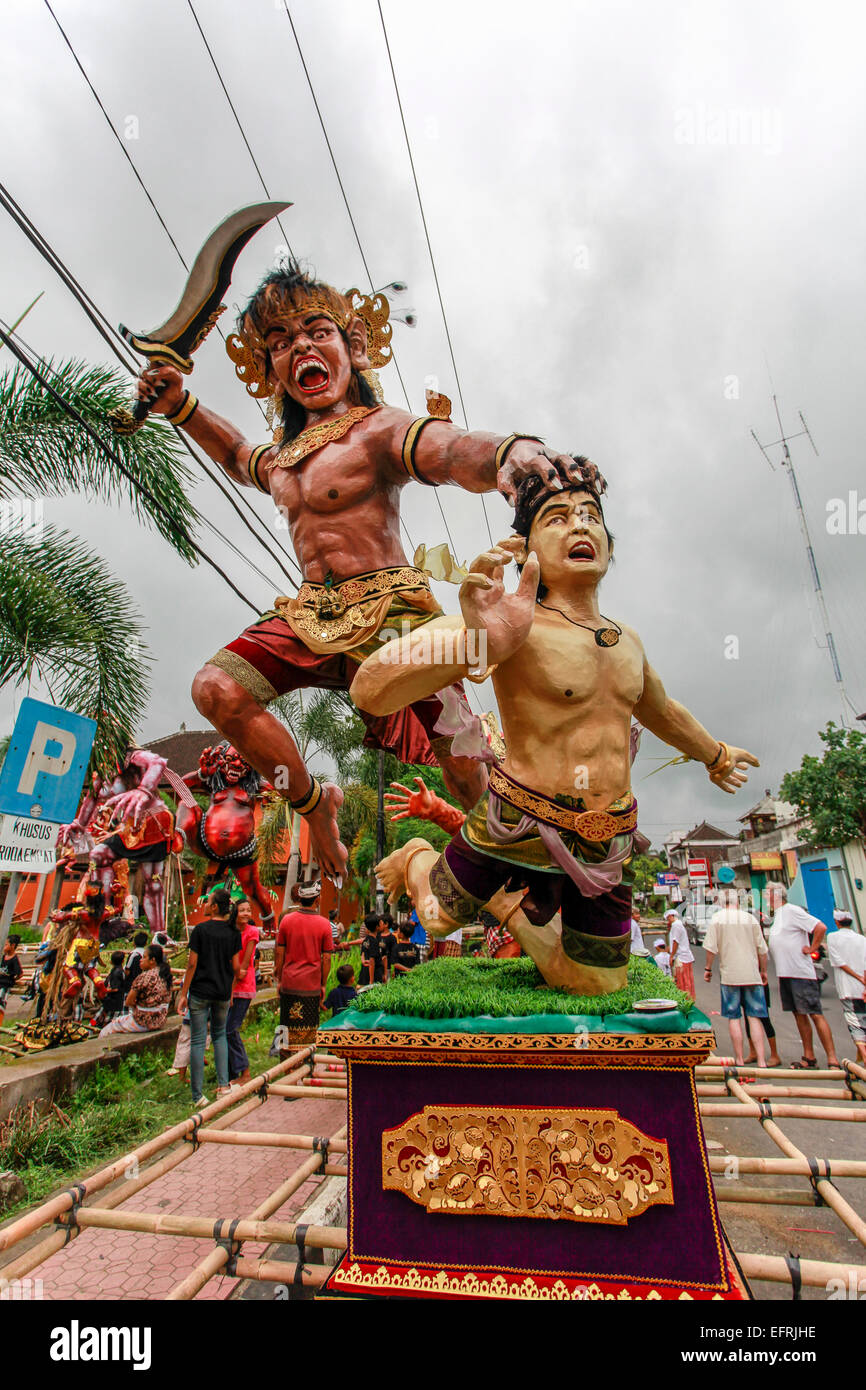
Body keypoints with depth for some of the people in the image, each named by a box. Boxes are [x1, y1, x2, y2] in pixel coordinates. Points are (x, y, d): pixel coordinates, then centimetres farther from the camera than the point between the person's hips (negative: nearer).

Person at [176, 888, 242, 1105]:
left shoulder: (200, 929, -10)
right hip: (223, 992, 3)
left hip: (200, 992, -3)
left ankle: (198, 1095, 9)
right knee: (219, 1035, 21)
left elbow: (192, 964, -9)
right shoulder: (233, 932, 0)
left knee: (198, 1041, 6)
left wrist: (183, 993, -1)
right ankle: (223, 1084, 17)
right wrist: (230, 992, 14)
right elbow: (235, 967, 2)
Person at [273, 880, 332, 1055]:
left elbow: (279, 953, 2)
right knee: (308, 1030, 9)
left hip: (289, 982, 2)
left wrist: (279, 979, 11)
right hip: (311, 984, -2)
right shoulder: (324, 924, -8)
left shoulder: (287, 919, -3)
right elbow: (326, 959, -4)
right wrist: (323, 985, 6)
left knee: (287, 1025, 13)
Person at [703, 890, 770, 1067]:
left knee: (733, 1018, 6)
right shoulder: (750, 918, 3)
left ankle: (740, 1061, 10)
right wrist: (763, 971, 20)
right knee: (754, 1017, 6)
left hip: (729, 975, -2)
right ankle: (761, 1061, 1)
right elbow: (762, 949, 6)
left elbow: (711, 948, -7)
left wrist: (708, 968, 5)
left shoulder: (716, 918, -2)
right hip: (752, 974, 2)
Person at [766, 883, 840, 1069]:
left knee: (815, 1014, -5)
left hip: (801, 973, -9)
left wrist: (811, 948, -12)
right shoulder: (777, 915, 16)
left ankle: (832, 1059, 0)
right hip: (785, 974, 9)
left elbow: (821, 927, -18)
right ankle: (809, 1057, 17)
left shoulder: (792, 910, -12)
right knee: (799, 1014, 11)